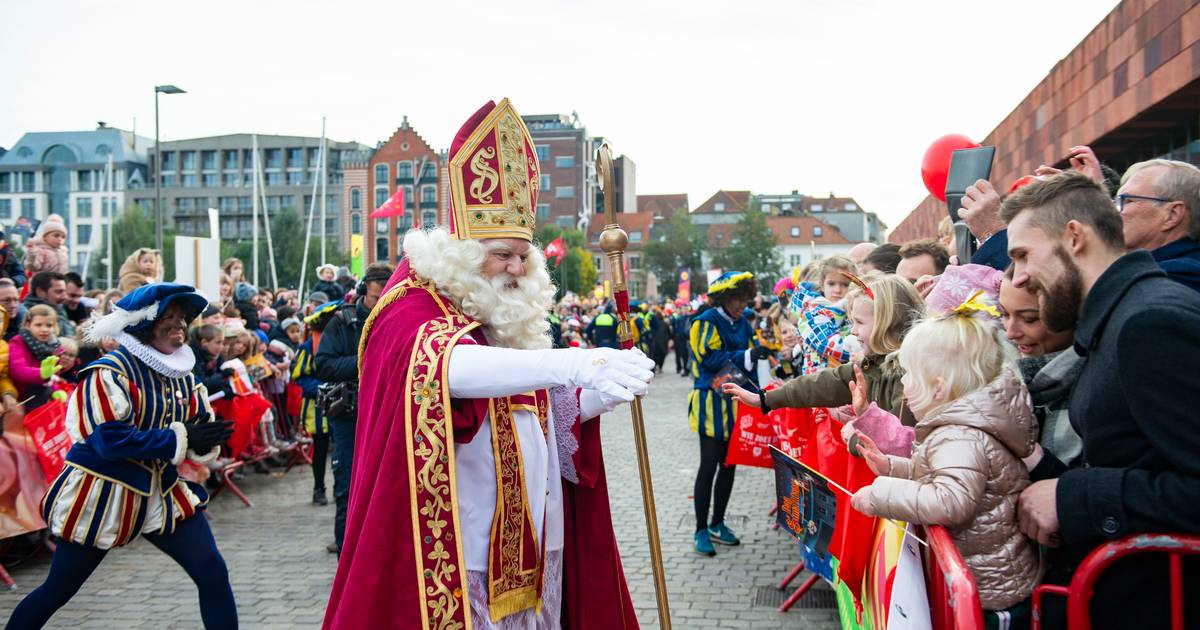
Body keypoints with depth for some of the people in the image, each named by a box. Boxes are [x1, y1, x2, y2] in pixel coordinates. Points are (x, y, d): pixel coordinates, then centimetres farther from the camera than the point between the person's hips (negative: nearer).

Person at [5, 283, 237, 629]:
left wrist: (202, 439, -16)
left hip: (162, 491, 5)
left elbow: (197, 430, 8)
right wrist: (181, 437, -24)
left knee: (213, 572, -4)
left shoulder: (181, 373, 4)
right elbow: (110, 441, -25)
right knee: (58, 589, 10)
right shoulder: (110, 372, -17)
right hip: (102, 493, -5)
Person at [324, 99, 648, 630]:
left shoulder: (513, 317, 11)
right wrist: (574, 365, -50)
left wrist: (603, 392, -4)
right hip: (458, 546, -7)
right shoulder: (414, 307, -12)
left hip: (530, 544, 7)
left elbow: (550, 414, 17)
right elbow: (446, 365, -36)